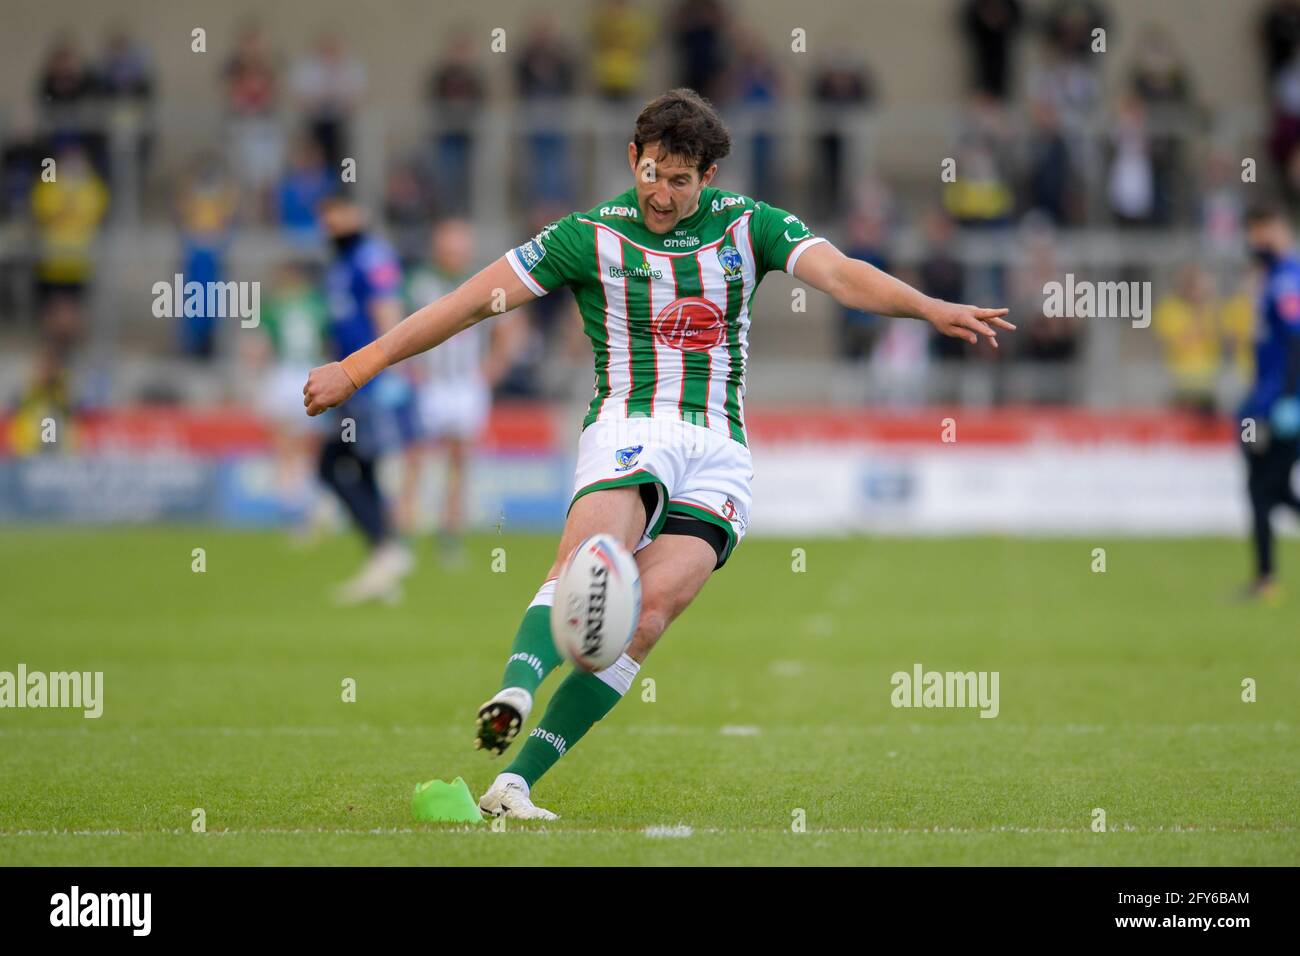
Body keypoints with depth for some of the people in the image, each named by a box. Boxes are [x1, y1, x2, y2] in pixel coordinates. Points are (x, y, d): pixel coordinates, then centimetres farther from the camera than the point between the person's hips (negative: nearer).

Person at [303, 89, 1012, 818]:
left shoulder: (748, 225, 8)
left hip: (720, 454, 1)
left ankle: (516, 782, -22)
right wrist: (358, 368, 0)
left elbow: (840, 275, -6)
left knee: (650, 610, -20)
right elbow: (475, 299, 2)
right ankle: (514, 694, -58)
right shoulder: (593, 237, 3)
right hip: (630, 431, -1)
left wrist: (932, 308, -25)